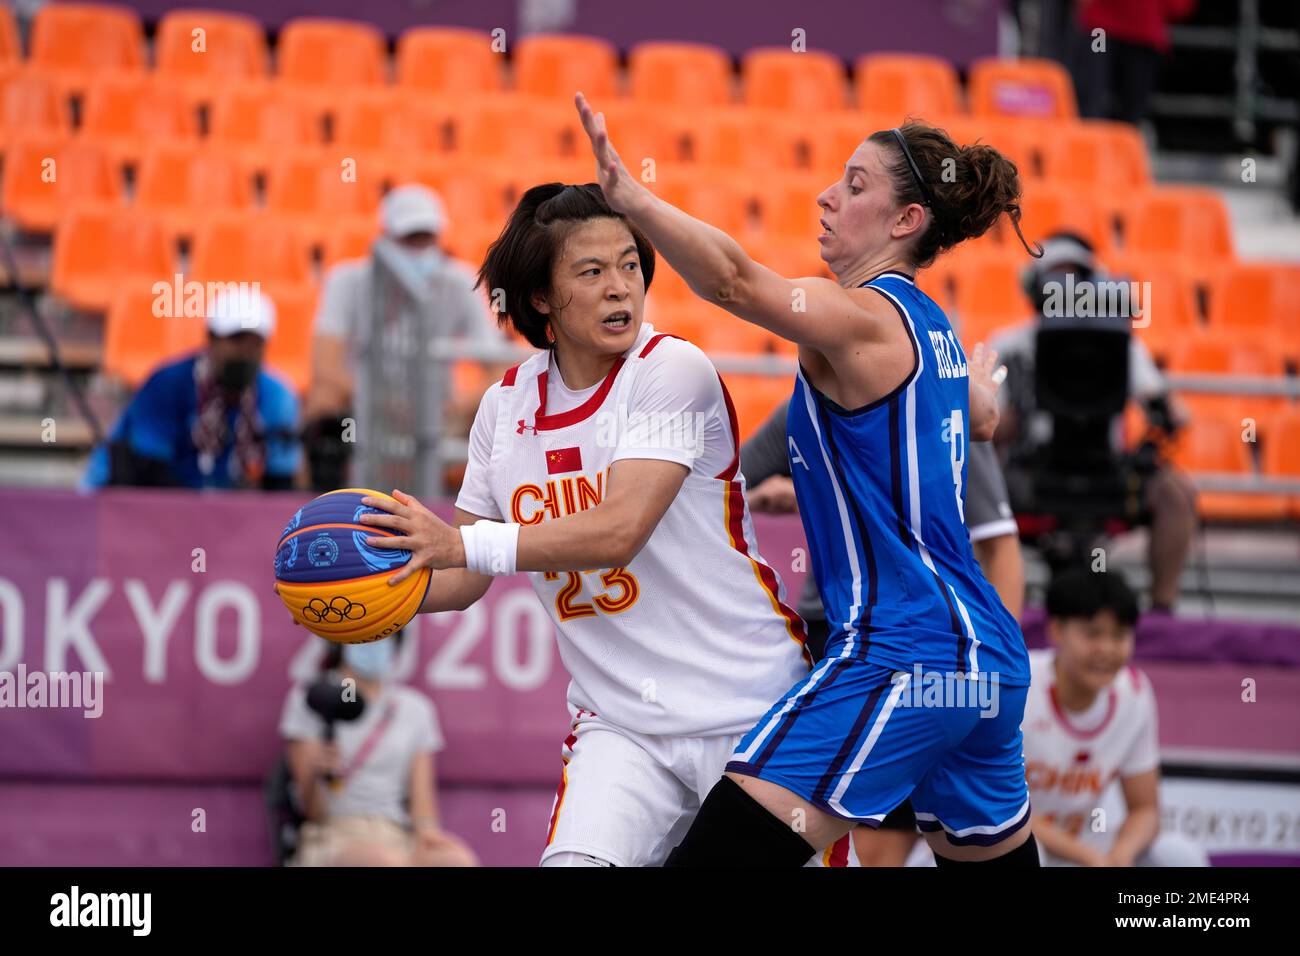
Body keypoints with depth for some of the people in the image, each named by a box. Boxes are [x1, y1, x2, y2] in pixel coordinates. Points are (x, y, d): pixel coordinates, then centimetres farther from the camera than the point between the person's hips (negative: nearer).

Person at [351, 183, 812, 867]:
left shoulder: (673, 370, -13)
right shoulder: (506, 406, 5)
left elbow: (619, 530, -24)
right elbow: (464, 579, 13)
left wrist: (462, 542, -29)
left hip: (750, 708, -3)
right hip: (621, 725, 3)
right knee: (573, 862, -19)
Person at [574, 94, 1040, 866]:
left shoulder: (862, 319, -11)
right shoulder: (929, 325, 16)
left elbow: (735, 280, -31)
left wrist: (629, 195, -43)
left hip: (898, 655, -10)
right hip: (991, 656, 10)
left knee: (720, 849, -17)